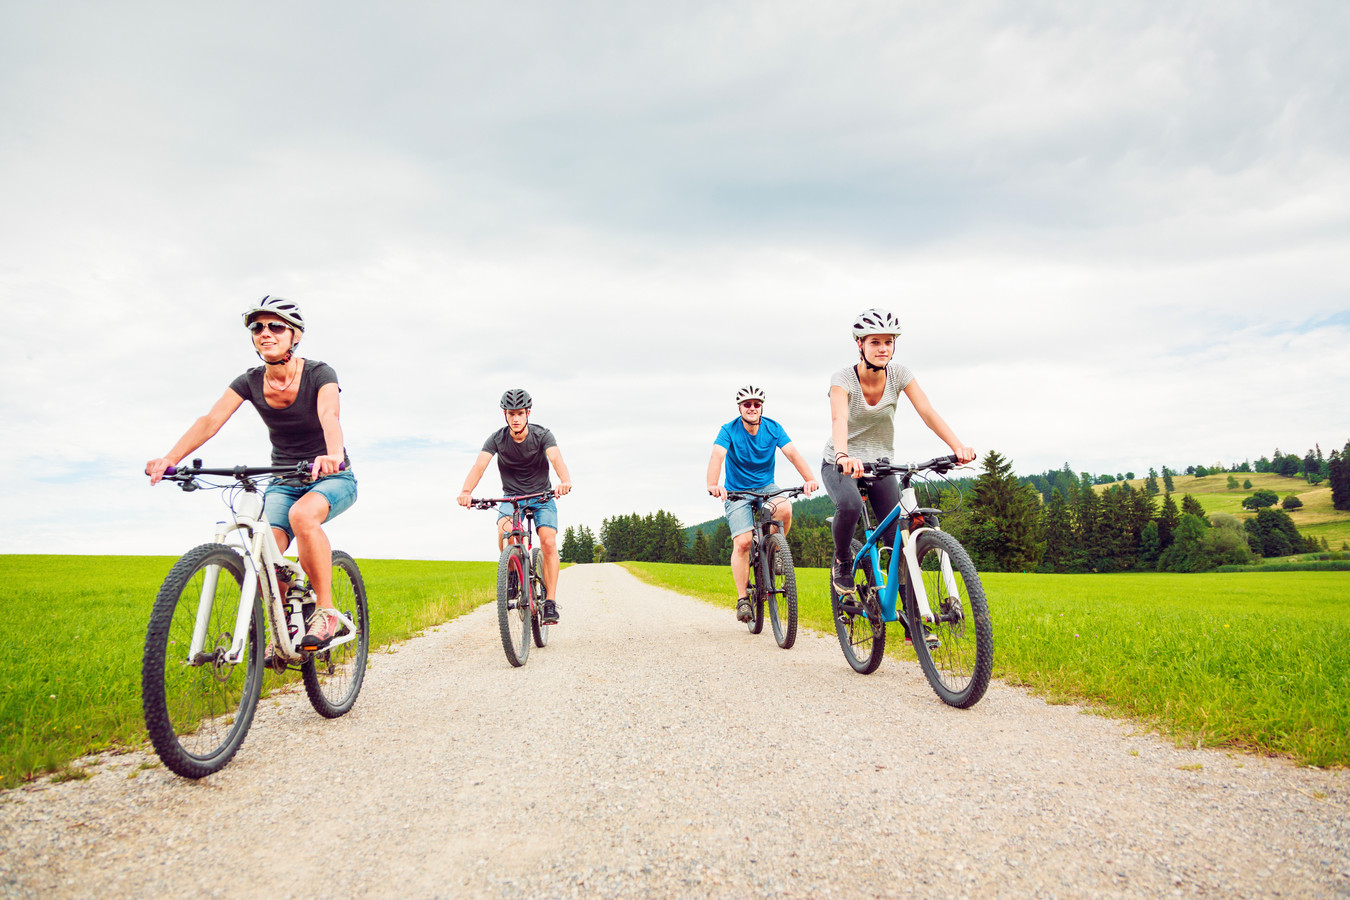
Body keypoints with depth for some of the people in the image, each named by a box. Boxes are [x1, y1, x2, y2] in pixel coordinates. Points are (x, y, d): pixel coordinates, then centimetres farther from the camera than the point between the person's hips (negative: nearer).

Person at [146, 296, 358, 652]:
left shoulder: (319, 374, -15)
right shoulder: (250, 382, -4)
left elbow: (329, 415, -35)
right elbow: (211, 420, -18)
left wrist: (333, 455, -57)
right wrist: (170, 458, -35)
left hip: (332, 477, -4)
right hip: (284, 481, 4)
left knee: (302, 515, -37)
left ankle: (325, 612, -23)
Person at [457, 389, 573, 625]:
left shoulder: (542, 435, -15)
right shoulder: (497, 439, -12)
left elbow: (556, 458, -33)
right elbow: (480, 464, -26)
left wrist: (565, 481, -55)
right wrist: (466, 491, -46)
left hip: (542, 497, -1)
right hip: (512, 497, 1)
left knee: (548, 543, -21)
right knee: (505, 531, -30)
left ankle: (550, 602, -15)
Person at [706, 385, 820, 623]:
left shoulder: (773, 428, -6)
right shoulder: (729, 430, -13)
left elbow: (792, 453, -17)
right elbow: (717, 456, -28)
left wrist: (809, 479, -35)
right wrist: (713, 485, -48)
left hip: (766, 488, 2)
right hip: (737, 493, -2)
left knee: (785, 509, -31)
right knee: (742, 542, -17)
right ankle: (743, 598, -5)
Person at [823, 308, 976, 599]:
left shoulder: (899, 374, -10)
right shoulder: (843, 378, -20)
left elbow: (927, 411, -22)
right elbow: (839, 419, -38)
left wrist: (957, 446, -38)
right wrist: (843, 456, -58)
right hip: (841, 463, -3)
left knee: (899, 539, -10)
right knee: (850, 506, -35)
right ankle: (842, 563, -5)